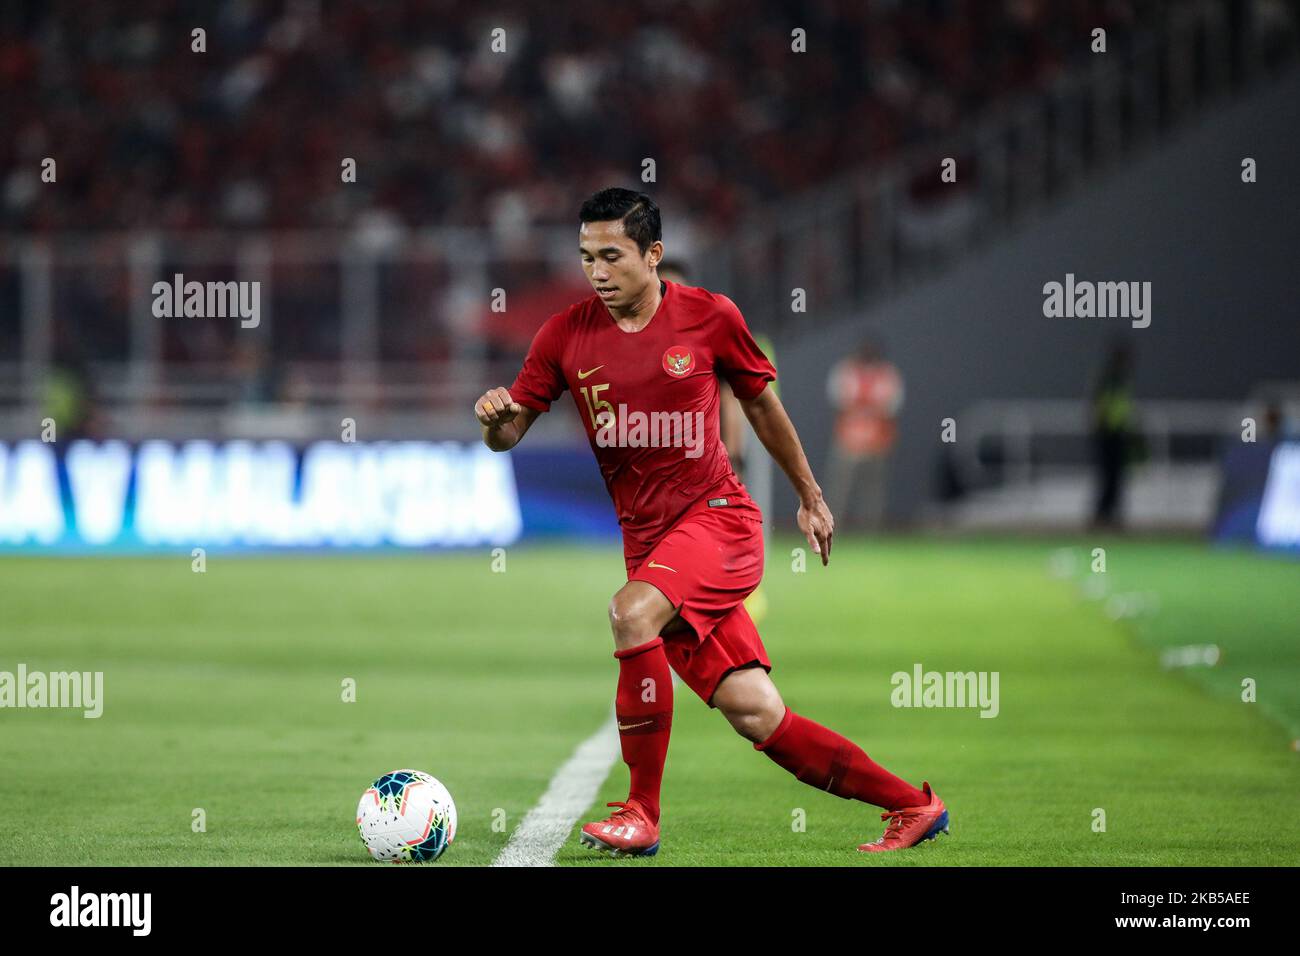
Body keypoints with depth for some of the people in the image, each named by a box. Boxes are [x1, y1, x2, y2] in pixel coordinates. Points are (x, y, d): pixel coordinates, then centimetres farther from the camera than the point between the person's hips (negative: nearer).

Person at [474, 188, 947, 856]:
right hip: (647, 537, 3)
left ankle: (641, 814, -22)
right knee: (756, 715, -2)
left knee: (632, 612, -31)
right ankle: (911, 806, 13)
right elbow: (507, 436, 4)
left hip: (719, 518, -3)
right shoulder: (566, 335, 0)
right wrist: (495, 417, -20)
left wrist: (809, 496, 19)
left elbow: (761, 404, 11)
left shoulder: (710, 317, -4)